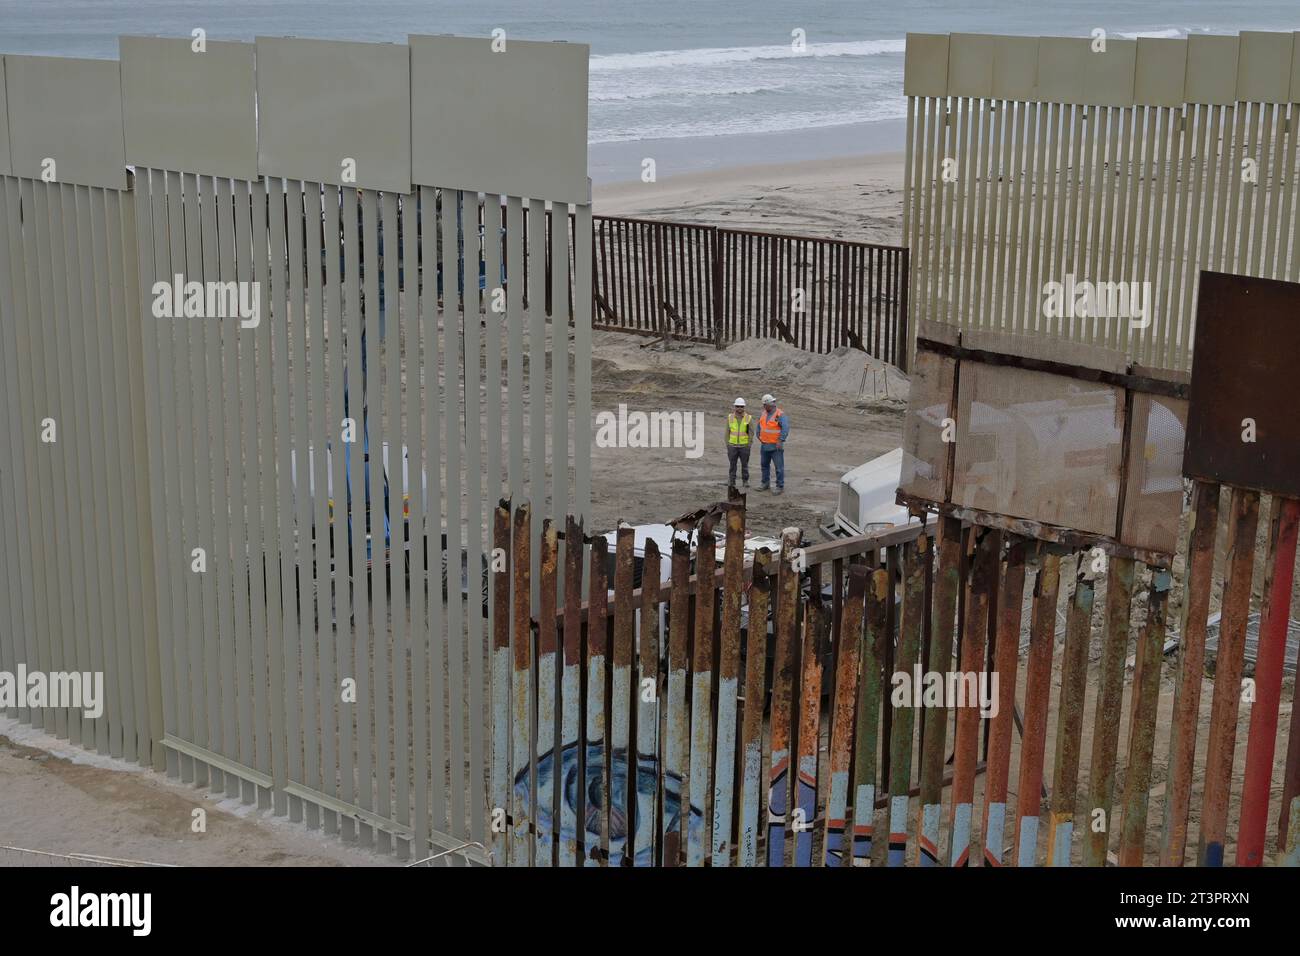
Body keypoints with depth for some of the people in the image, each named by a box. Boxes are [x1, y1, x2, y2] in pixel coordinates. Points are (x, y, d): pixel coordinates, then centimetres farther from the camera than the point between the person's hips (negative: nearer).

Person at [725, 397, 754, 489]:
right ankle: (731, 484, 9)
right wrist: (727, 445, -1)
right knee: (732, 466, 3)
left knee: (745, 465, 5)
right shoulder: (730, 418, -1)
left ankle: (745, 483, 16)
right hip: (732, 446, 1)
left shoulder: (749, 418, -5)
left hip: (744, 446, -1)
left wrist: (749, 446, -8)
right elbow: (727, 432, 3)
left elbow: (751, 433, -3)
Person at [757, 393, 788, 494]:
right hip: (765, 445, 8)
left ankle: (780, 487, 1)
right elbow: (759, 424, 19)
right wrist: (759, 436, 10)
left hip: (776, 446, -8)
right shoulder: (764, 413, 6)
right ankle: (765, 484, 29)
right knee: (764, 464, 16)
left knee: (779, 467, -4)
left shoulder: (780, 415, -17)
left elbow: (786, 428, -25)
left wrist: (780, 441, -27)